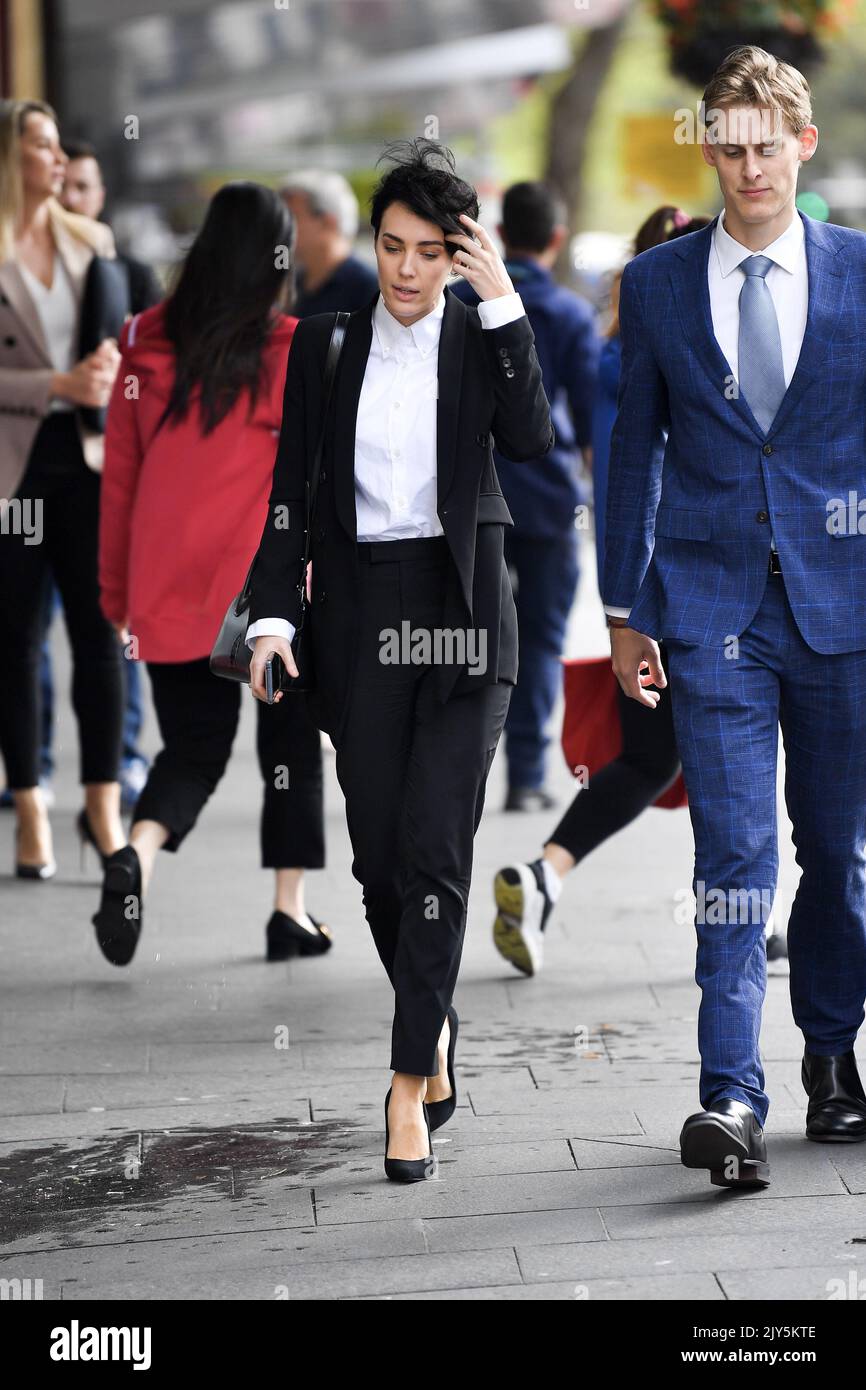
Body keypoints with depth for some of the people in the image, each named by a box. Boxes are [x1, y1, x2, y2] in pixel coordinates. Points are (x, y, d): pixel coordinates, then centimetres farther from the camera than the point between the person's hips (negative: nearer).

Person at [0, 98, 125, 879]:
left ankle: (103, 807, 6)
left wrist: (112, 367, -4)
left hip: (90, 461, 3)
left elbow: (124, 339, 17)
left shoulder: (92, 242, 10)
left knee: (101, 637, 0)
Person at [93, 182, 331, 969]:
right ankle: (291, 908, 15)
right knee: (290, 743, 14)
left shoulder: (146, 347, 3)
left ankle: (138, 851, -17)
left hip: (165, 592, 3)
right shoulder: (292, 353, -7)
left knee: (193, 747, 11)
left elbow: (118, 477, 8)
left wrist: (117, 593, 15)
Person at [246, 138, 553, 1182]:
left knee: (436, 845, -9)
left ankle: (410, 1080, -7)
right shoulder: (325, 341, 5)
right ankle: (434, 1026, 29)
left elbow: (532, 441, -15)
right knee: (378, 851, 6)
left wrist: (503, 307, -16)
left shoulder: (484, 336, 2)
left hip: (461, 608, -2)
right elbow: (290, 488, 5)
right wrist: (274, 614, -5)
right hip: (360, 611, 2)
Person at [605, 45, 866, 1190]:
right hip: (713, 607, -1)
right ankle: (733, 1096, -11)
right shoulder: (657, 285, 5)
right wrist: (626, 610, 7)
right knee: (733, 850, -9)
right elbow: (636, 448, 9)